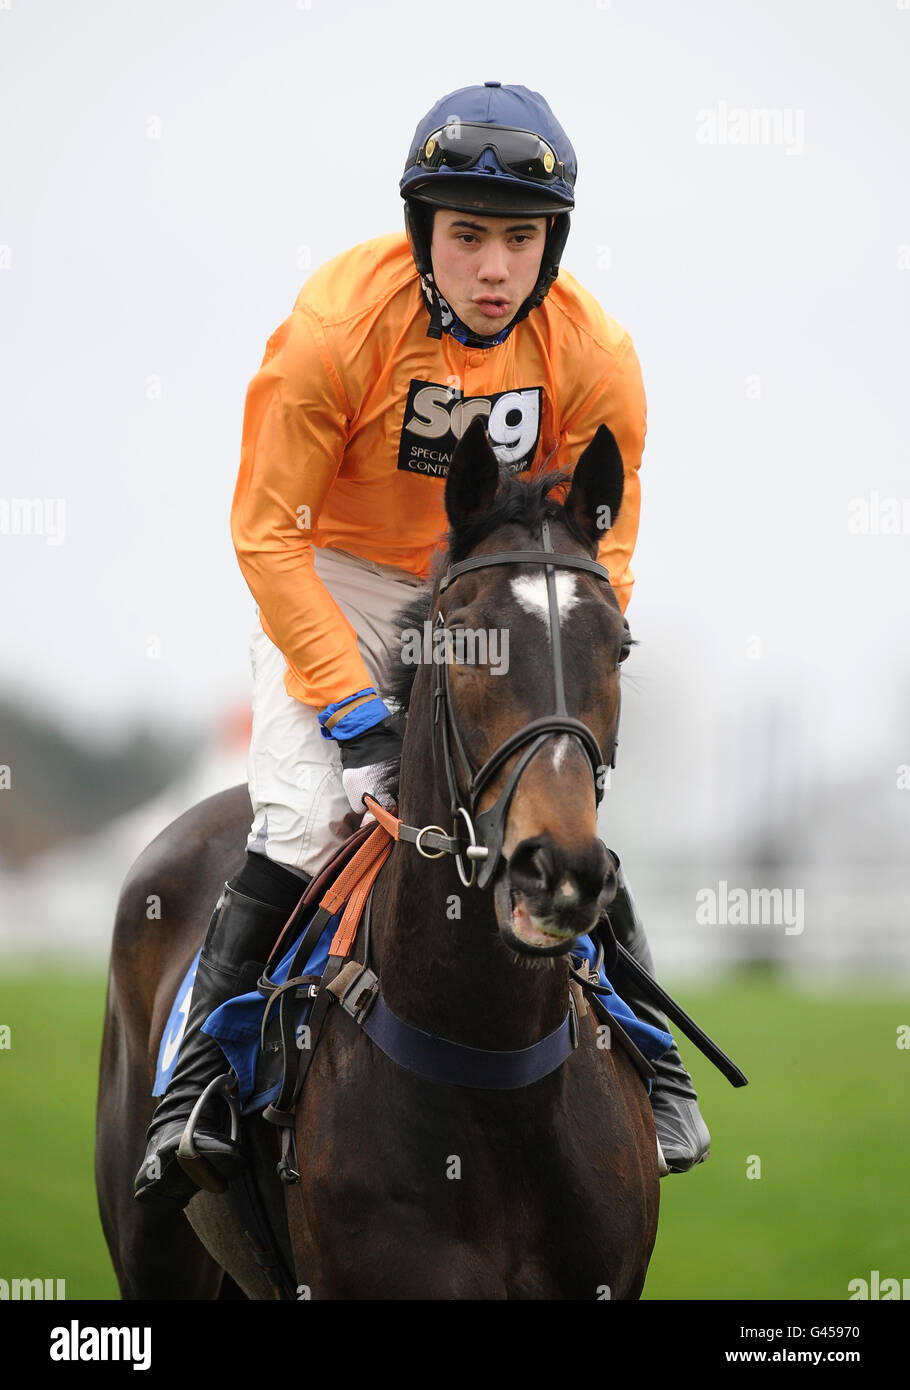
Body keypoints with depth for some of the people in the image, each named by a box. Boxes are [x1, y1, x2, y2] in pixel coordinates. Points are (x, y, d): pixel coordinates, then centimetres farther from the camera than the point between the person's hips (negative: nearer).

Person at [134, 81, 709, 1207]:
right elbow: (268, 531, -20)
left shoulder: (593, 355, -18)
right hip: (336, 581, -2)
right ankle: (195, 1083, -8)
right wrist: (355, 712, -24)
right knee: (300, 828, -19)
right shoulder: (333, 326, -26)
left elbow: (598, 554, -5)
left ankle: (653, 1063, 13)